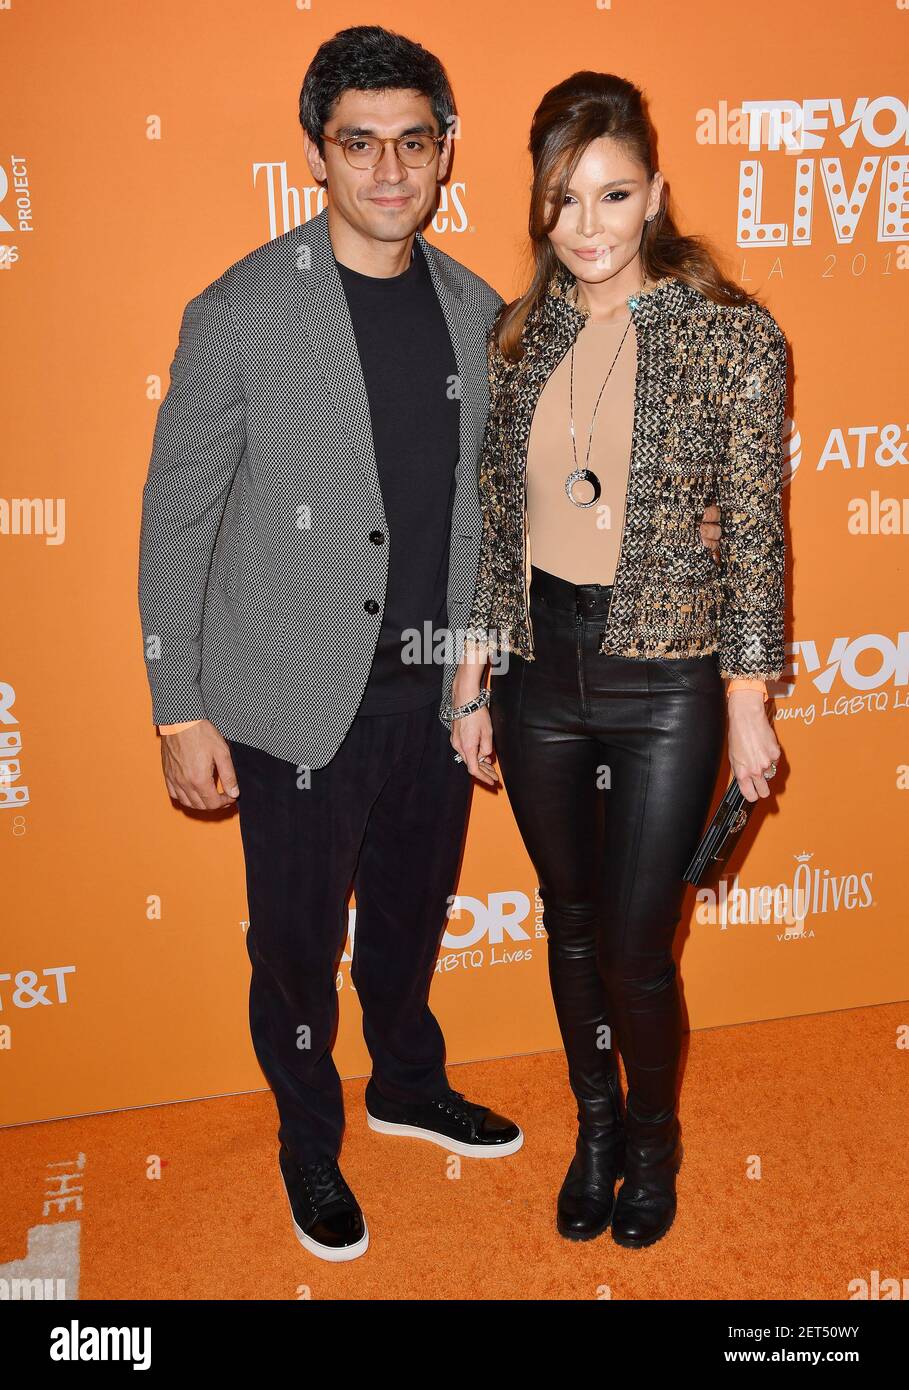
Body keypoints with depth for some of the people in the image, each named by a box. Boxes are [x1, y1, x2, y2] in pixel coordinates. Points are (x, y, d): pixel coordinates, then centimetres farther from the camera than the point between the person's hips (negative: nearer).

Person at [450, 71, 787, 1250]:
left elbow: (756, 534, -6)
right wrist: (474, 682, 7)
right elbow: (495, 522, 7)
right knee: (571, 926, 17)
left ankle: (655, 1138, 35)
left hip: (666, 685, -4)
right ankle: (596, 1124, 42)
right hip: (540, 674, 4)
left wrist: (749, 704, -6)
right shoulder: (517, 336, 3)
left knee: (636, 948, 4)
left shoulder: (734, 335, -9)